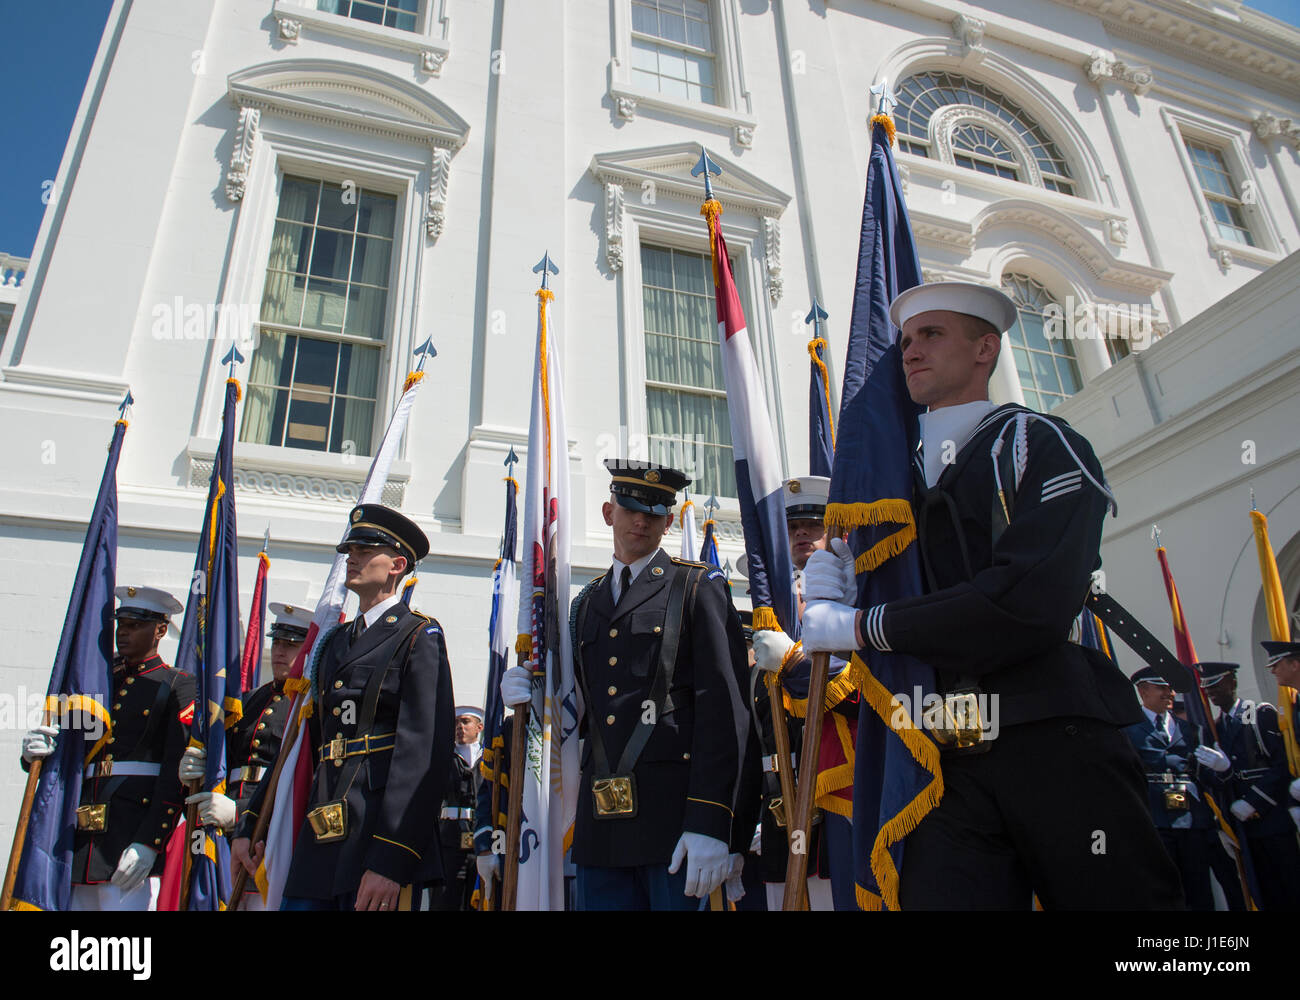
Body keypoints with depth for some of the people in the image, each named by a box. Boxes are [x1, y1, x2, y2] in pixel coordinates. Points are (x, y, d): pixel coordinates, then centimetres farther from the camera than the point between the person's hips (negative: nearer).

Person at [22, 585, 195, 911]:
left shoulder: (179, 687, -1)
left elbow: (177, 775, -9)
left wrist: (149, 844, -17)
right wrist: (34, 751, -7)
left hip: (135, 840, -5)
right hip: (81, 841, 6)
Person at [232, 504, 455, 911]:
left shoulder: (418, 636, -5)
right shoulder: (333, 642, 18)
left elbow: (425, 752, -15)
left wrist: (390, 859, -21)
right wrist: (251, 823, 15)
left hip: (381, 837, -6)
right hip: (319, 840, 7)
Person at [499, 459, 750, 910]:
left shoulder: (698, 587, 0)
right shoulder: (588, 602, 18)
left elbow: (724, 708, -9)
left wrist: (709, 822, -17)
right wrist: (531, 692, 1)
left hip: (675, 816, -5)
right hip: (601, 821, 5)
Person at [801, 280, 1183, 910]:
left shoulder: (1040, 444, 0)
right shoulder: (905, 482, 18)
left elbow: (1031, 603, -17)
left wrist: (863, 628, -12)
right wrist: (831, 570, -2)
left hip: (1059, 744, -4)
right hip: (953, 764, 4)